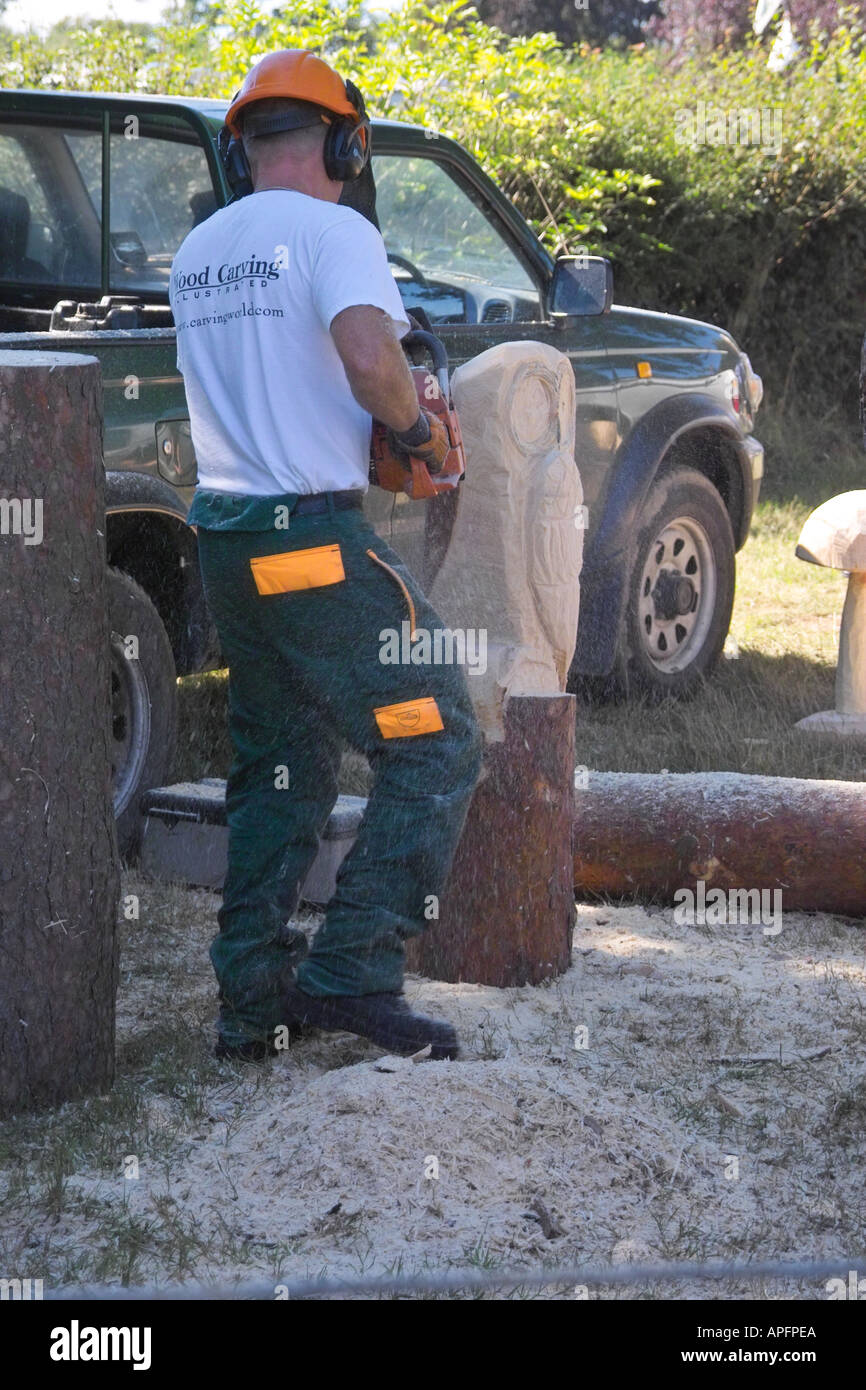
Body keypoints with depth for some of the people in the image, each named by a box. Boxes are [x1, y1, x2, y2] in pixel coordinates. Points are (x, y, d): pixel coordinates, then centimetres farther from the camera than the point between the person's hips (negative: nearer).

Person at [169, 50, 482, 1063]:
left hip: (225, 541, 8)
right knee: (435, 747, -1)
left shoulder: (197, 253, 16)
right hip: (316, 541, -8)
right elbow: (368, 353, -26)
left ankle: (252, 999, 16)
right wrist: (417, 428, -8)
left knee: (279, 772, 17)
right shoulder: (332, 230, -9)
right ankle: (351, 972, -9)